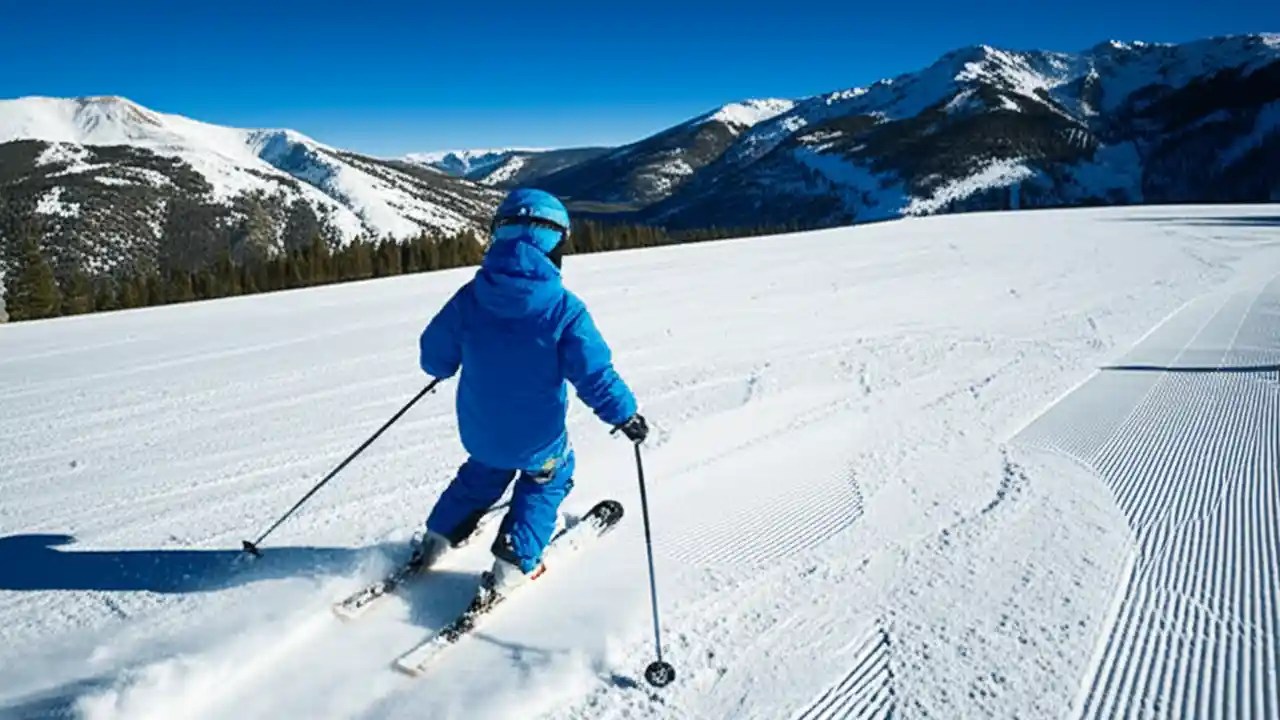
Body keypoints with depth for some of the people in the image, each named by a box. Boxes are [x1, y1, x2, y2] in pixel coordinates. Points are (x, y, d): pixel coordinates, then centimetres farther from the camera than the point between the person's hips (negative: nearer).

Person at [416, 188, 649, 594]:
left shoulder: (469, 298, -12)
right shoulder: (564, 310, -22)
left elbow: (435, 358, -1)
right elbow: (595, 376, -21)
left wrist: (445, 366, 22)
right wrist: (624, 415, -5)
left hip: (480, 431, 4)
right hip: (536, 437, -3)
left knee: (482, 474, 34)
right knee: (548, 478, 27)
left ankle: (439, 539, 39)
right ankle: (514, 563, 19)